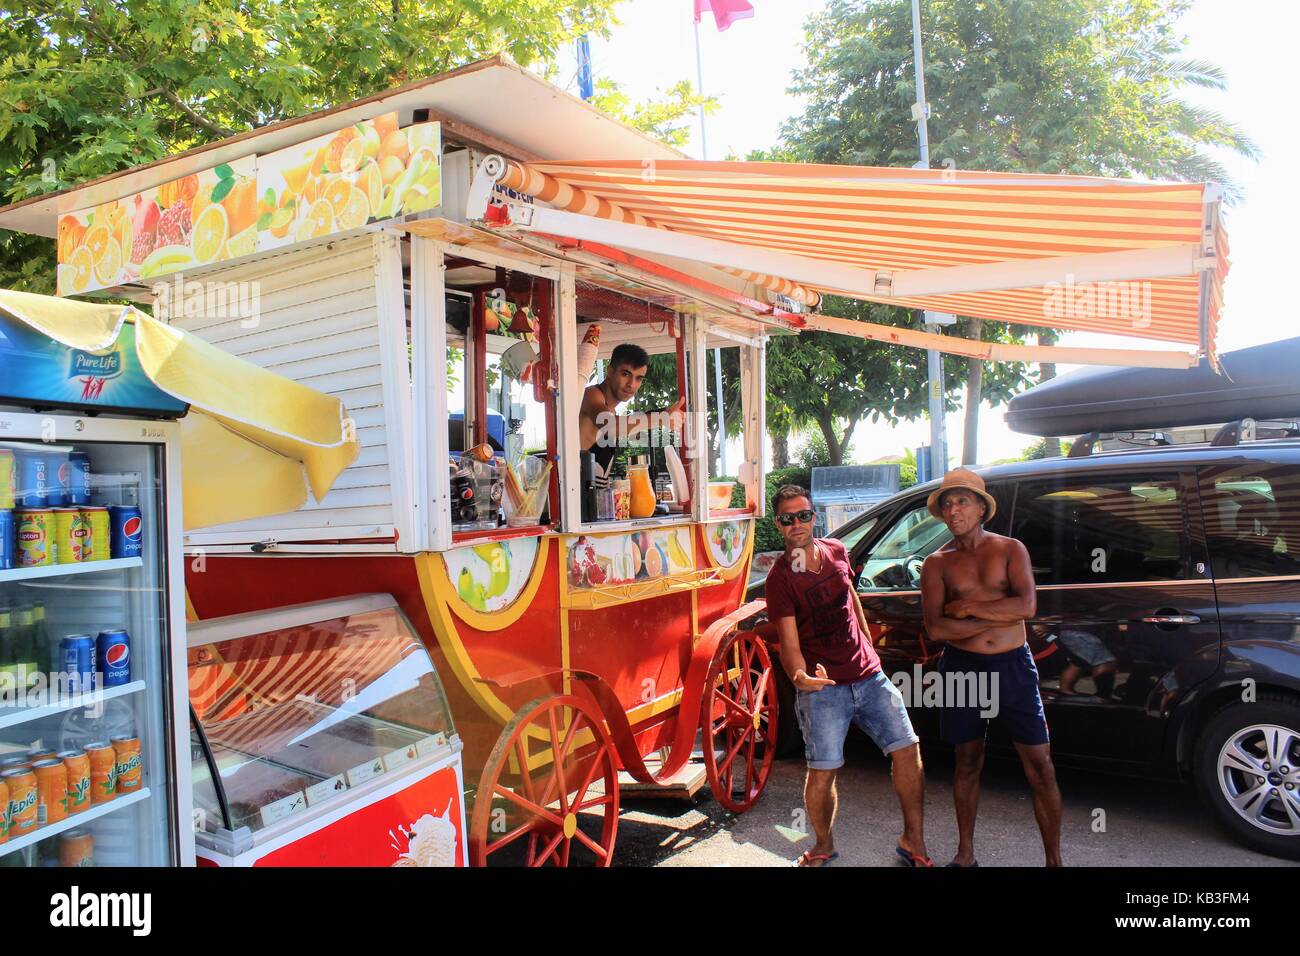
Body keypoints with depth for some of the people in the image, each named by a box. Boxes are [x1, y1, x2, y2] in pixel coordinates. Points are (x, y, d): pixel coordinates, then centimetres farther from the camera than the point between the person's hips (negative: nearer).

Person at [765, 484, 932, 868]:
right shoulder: (780, 577, -12)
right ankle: (823, 847, 25)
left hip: (868, 675, 5)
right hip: (822, 686, -5)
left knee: (908, 750, 3)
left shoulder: (836, 551, 3)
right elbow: (789, 642, -16)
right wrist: (800, 677, -36)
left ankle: (913, 842, 21)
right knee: (822, 771, -2)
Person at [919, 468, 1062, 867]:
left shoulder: (1010, 549, 2)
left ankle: (1054, 859, 14)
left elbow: (1027, 606, -14)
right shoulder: (937, 563, 1)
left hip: (1013, 666, 0)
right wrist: (999, 616, -13)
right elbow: (935, 628, -11)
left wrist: (966, 607, -13)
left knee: (1040, 765, 1)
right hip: (963, 669, 1)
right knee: (968, 762, 11)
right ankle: (965, 854, 25)